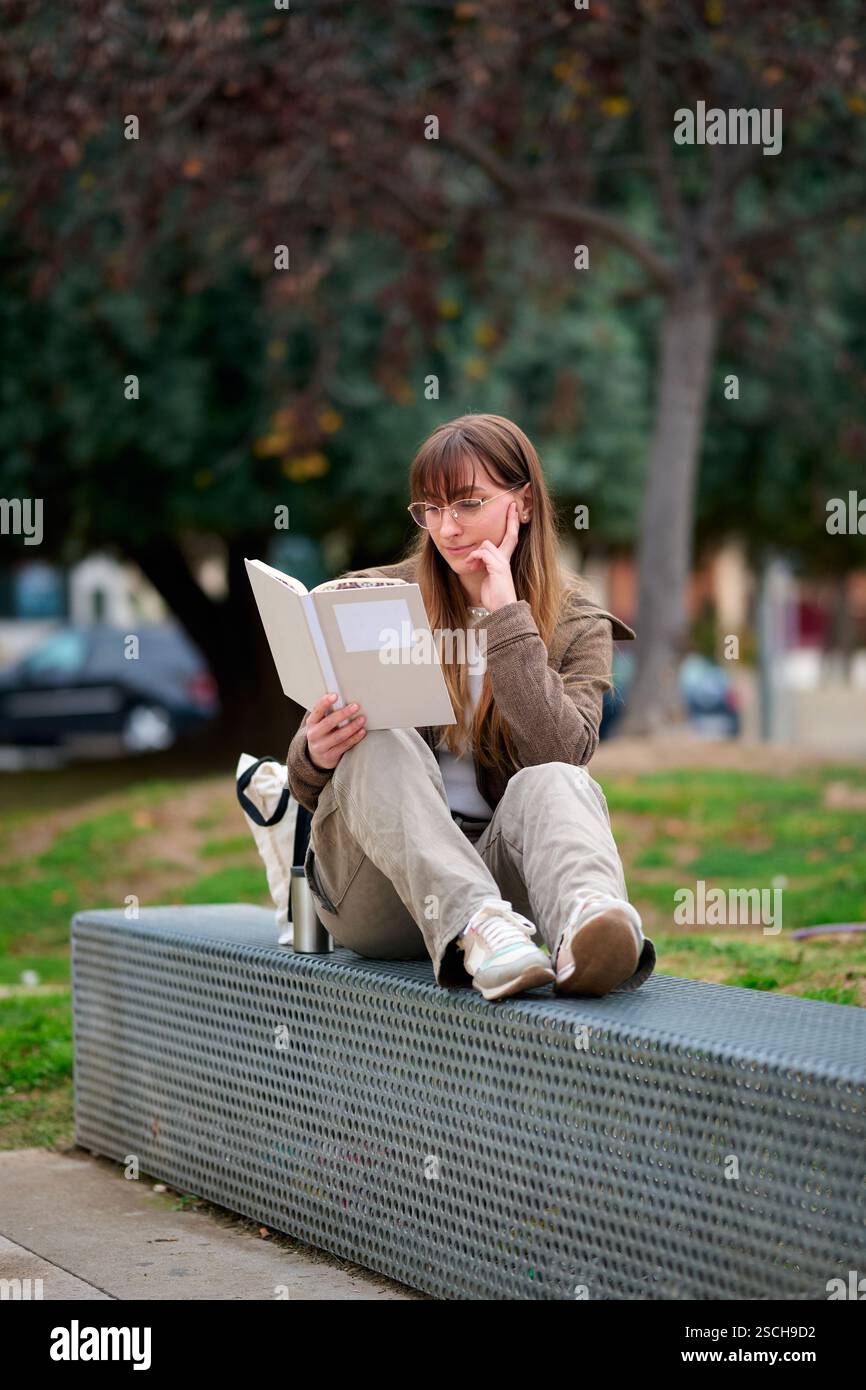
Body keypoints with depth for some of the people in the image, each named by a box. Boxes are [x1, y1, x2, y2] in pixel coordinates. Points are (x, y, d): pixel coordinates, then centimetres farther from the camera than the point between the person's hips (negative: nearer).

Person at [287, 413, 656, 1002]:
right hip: (375, 892, 0)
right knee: (384, 743, -27)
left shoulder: (576, 624, 7)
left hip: (494, 871, 0)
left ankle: (584, 929, -64)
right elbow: (309, 785, 7)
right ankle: (475, 927, -53)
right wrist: (316, 756, -18)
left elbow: (562, 753, -12)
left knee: (553, 783, -29)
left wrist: (507, 617, -12)